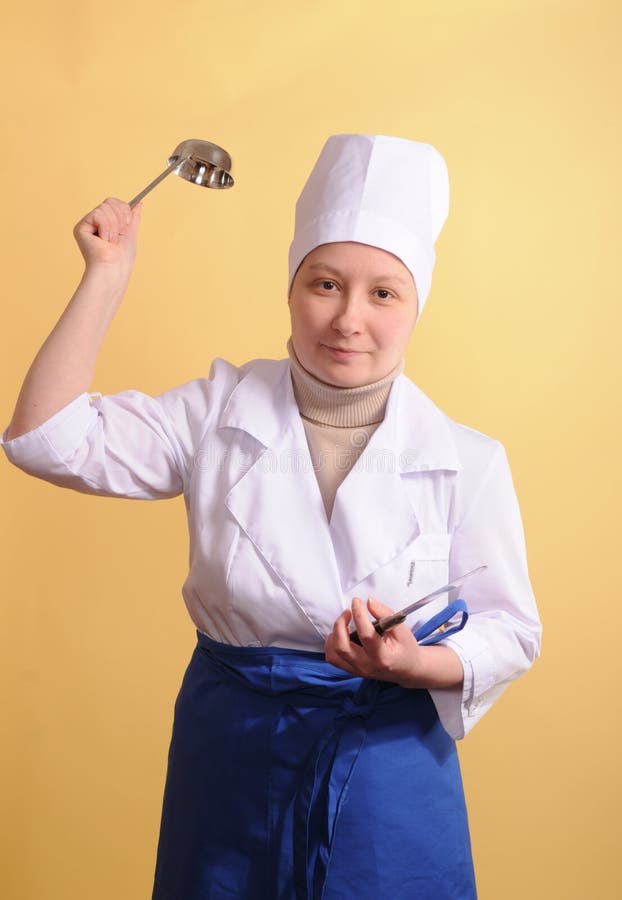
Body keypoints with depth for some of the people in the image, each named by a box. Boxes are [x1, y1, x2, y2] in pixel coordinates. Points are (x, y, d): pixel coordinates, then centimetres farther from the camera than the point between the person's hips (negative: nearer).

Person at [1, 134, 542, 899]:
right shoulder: (218, 415, -6)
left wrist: (412, 663, -24)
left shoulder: (468, 462, -9)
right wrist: (107, 276, -13)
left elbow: (509, 632, -3)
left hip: (390, 761, 0)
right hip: (231, 755, 1)